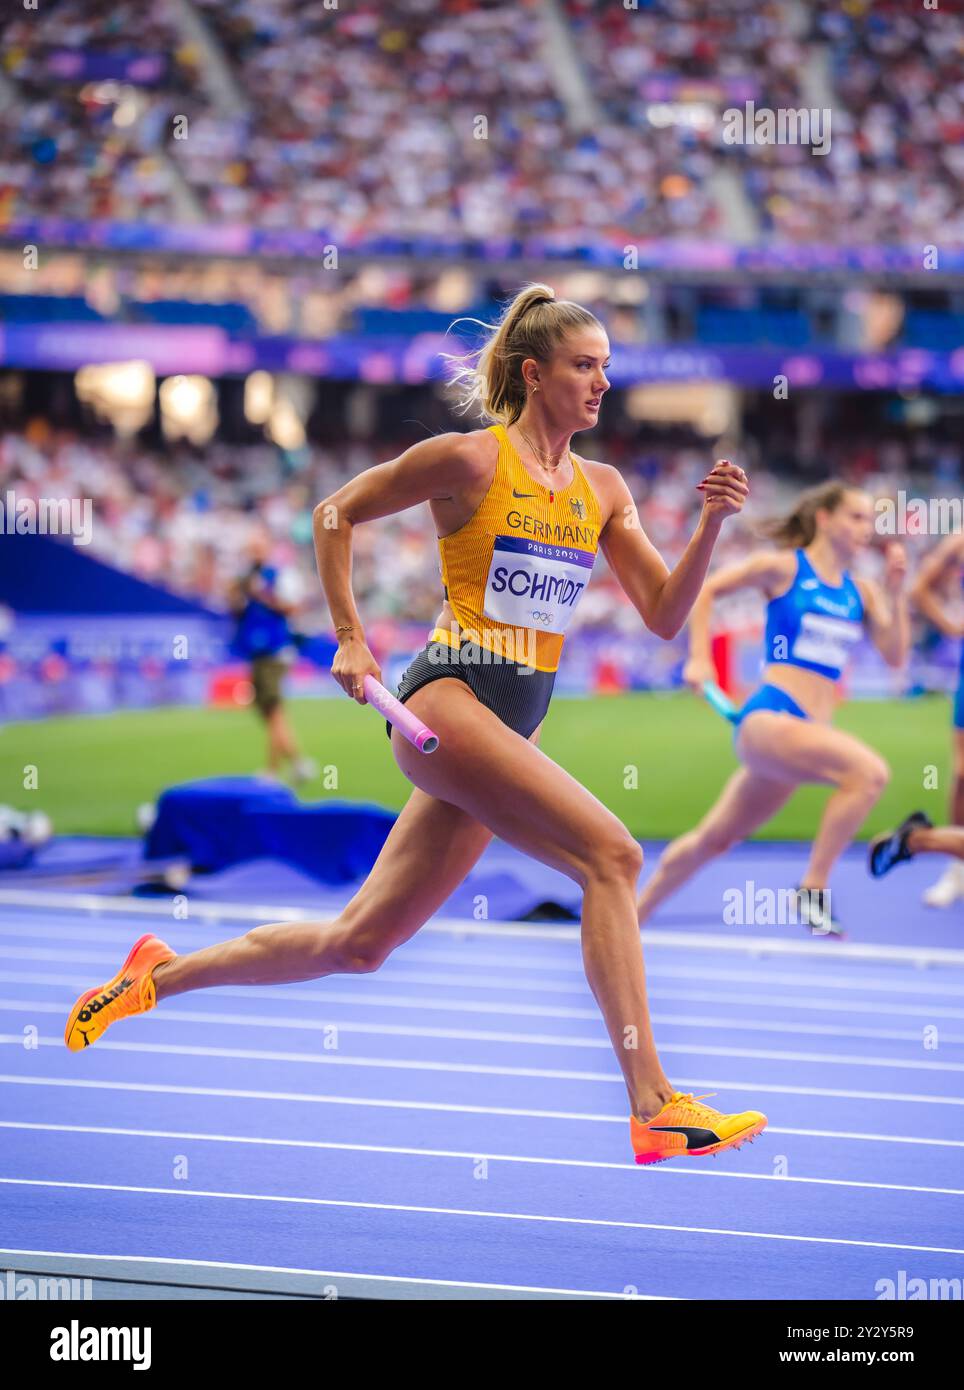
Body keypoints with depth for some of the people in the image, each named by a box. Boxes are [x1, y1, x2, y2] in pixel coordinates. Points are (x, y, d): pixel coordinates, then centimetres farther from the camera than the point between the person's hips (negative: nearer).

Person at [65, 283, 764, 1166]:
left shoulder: (602, 490, 13)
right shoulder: (471, 460, -4)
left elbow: (664, 616, 10)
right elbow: (336, 513, 6)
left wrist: (712, 524, -4)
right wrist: (349, 639, 2)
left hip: (513, 725, 7)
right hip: (449, 698, -7)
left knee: (359, 943, 10)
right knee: (610, 854, -23)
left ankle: (160, 975, 28)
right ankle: (653, 1107, -26)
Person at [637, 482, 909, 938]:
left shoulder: (860, 592, 14)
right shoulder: (783, 567, -1)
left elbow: (895, 655, 8)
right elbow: (705, 590, 8)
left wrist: (895, 591, -1)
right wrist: (699, 659, 1)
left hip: (808, 731, 7)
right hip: (768, 718, -7)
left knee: (715, 839, 16)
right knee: (869, 772, -29)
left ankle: (634, 915, 32)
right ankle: (812, 891, -22)